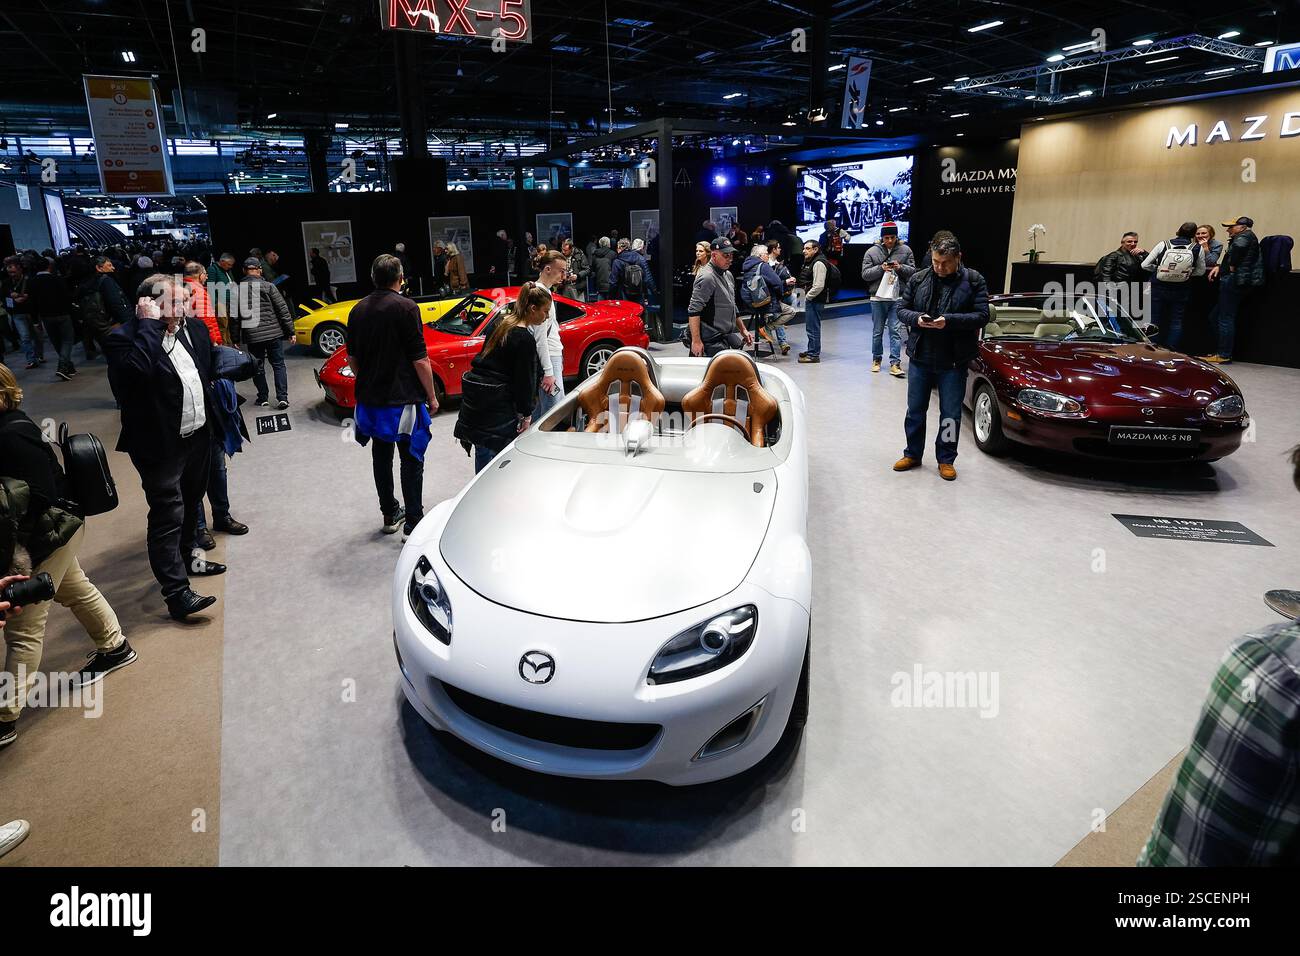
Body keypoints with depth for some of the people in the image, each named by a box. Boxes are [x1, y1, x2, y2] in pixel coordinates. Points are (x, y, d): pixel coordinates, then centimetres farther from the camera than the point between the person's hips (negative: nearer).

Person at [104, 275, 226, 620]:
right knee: (168, 515, -4)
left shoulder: (193, 328, 4)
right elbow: (138, 368, -37)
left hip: (198, 436, 7)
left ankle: (185, 558, 42)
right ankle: (176, 592, 0)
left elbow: (210, 368, 19)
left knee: (190, 504, 23)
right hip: (161, 445, -7)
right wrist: (150, 323, -26)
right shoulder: (124, 338, -16)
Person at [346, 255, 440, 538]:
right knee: (411, 461, 1)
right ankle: (413, 525, 1)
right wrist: (432, 397, -6)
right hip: (403, 399, -6)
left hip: (370, 399, 6)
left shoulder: (358, 310, 7)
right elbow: (420, 360, -15)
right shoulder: (405, 307, -12)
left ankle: (390, 514, 28)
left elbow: (352, 359, 13)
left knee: (381, 457, 17)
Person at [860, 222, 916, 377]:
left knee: (896, 330, -4)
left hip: (897, 298, 0)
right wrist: (881, 268, -16)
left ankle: (895, 363, -2)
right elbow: (865, 274, -2)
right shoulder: (872, 252, 1)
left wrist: (900, 267, -13)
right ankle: (876, 359, 26)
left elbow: (913, 271, 5)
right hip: (878, 297, 0)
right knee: (877, 331, 10)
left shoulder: (905, 250, 5)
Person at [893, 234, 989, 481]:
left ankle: (946, 460, 21)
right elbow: (902, 309, 8)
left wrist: (949, 320, -22)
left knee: (951, 414, 7)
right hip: (920, 358, 2)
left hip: (953, 361, -2)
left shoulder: (973, 281, -4)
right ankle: (912, 454, 28)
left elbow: (982, 316, -8)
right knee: (915, 410, 12)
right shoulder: (918, 279, 2)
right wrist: (916, 318, -14)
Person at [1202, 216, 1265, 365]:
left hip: (1235, 281, -11)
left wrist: (1232, 267, -20)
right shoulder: (1244, 238, 25)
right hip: (1237, 283, 11)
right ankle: (1223, 351, 17)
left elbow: (1238, 247, -30)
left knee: (1226, 319, -8)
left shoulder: (1245, 235, -7)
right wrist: (1220, 267, 11)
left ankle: (1224, 355, -6)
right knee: (1215, 317, 14)